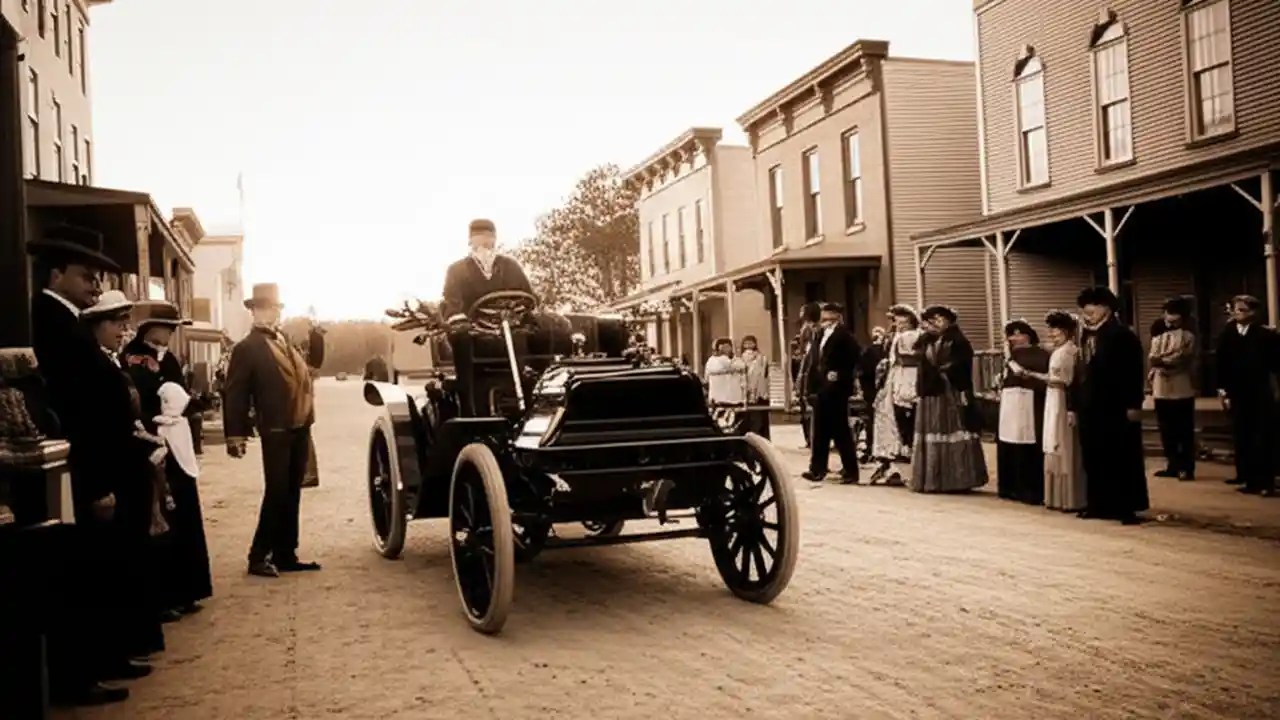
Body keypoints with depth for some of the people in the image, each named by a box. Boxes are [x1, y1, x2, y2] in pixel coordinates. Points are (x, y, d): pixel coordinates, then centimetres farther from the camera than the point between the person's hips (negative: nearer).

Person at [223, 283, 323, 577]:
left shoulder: (286, 340, 17)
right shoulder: (246, 348, -5)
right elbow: (235, 395, -11)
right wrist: (235, 436, -16)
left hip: (300, 429, 7)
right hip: (276, 432, -7)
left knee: (291, 494, 11)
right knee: (276, 494, -4)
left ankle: (286, 555, 20)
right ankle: (259, 557, 7)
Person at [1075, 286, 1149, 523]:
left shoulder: (1122, 336, -9)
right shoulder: (1088, 336, 10)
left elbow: (1134, 373, -12)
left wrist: (1134, 405, -16)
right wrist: (1077, 404, 11)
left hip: (1116, 408, -7)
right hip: (1091, 407, 7)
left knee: (1122, 458, 1)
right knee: (1095, 458, 10)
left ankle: (1127, 508, 7)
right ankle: (1099, 504, 19)